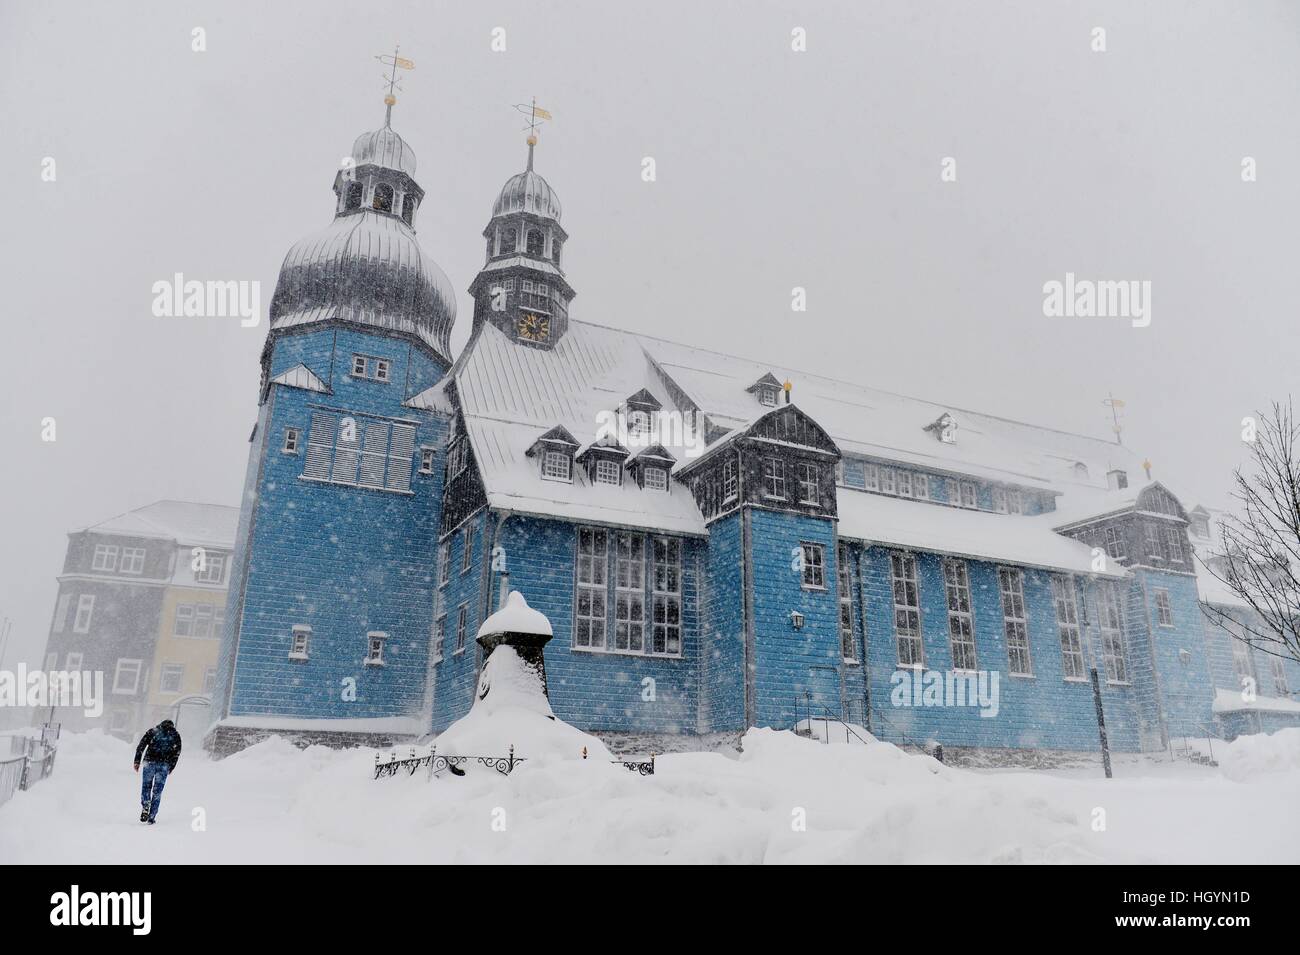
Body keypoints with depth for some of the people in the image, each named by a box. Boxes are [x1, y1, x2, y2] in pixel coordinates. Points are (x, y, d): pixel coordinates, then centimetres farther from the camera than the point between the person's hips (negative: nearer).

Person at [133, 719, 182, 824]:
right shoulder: (176, 735, 14)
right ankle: (151, 817, 3)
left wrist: (137, 761, 6)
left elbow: (141, 746, 4)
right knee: (157, 791, 7)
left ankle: (145, 807, -11)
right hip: (164, 765, 0)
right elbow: (177, 753, 9)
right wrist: (171, 768, 16)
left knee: (146, 786, 13)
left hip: (149, 762, 0)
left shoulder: (153, 731, 14)